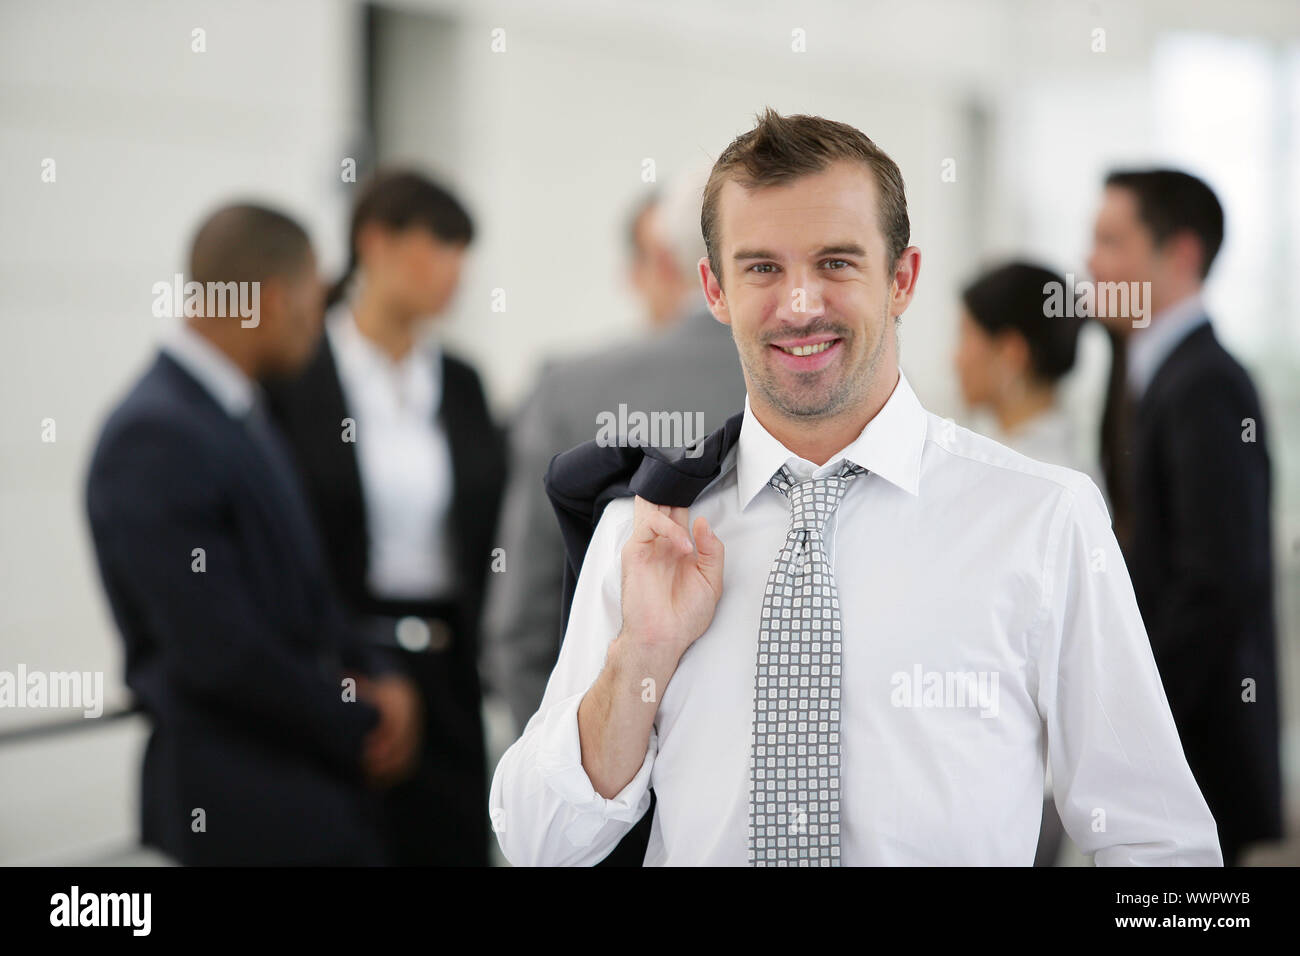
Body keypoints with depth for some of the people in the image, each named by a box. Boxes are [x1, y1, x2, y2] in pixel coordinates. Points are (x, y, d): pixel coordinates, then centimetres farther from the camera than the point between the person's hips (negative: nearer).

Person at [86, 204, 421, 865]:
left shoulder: (244, 414, 11)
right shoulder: (156, 437, -19)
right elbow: (217, 651, -22)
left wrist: (376, 680, 0)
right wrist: (362, 726, -10)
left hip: (314, 783, 9)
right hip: (242, 804, -9)